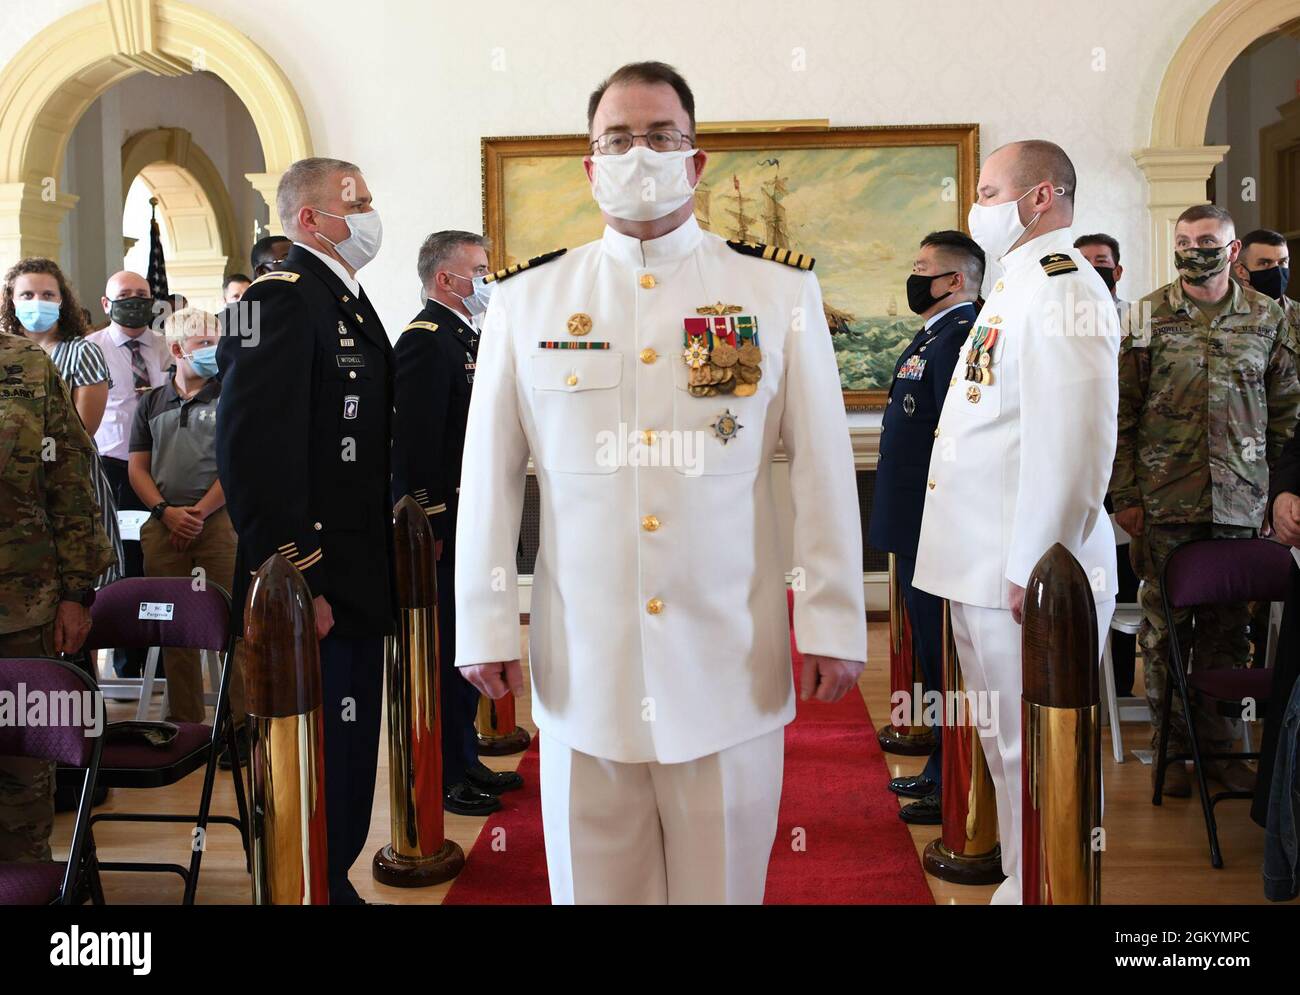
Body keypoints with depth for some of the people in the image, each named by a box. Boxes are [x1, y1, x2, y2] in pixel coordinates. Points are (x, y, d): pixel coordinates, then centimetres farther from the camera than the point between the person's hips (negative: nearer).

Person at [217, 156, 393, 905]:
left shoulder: (354, 304, 16)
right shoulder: (281, 297, -14)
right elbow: (256, 451, -24)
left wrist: (382, 566, 17)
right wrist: (295, 581, -24)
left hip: (358, 583, 10)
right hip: (310, 590, -10)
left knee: (350, 759, 19)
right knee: (317, 762, 1)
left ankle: (335, 884, 34)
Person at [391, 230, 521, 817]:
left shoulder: (467, 336, 16)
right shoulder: (426, 339, -15)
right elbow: (415, 444, -21)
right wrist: (431, 528, -21)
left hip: (470, 522, 10)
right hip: (442, 527, -10)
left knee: (463, 647, 17)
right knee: (447, 650, 0)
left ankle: (465, 762, 29)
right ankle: (444, 777, 12)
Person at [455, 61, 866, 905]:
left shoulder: (779, 290, 1)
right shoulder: (527, 297, 4)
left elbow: (825, 468, 0)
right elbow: (490, 476, 4)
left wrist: (834, 626, -2)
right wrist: (485, 627, 3)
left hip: (732, 661, 0)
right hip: (582, 665, 1)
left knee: (724, 877, 12)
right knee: (594, 880, 13)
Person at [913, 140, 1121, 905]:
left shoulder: (1062, 285, -14)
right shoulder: (1017, 284, 17)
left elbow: (1071, 438, -23)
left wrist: (1035, 567, -23)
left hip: (1028, 571, -10)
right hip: (984, 564, 10)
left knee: (1034, 752, 1)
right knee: (1006, 746, 20)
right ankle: (1020, 883, 35)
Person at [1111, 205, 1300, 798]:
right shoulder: (1147, 317, 1)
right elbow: (1120, 414, 0)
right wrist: (1125, 496, -5)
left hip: (1239, 504, 2)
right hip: (1164, 504, -1)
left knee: (1227, 628, 8)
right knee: (1165, 626, 5)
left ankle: (1217, 744, 21)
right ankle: (1170, 748, 18)